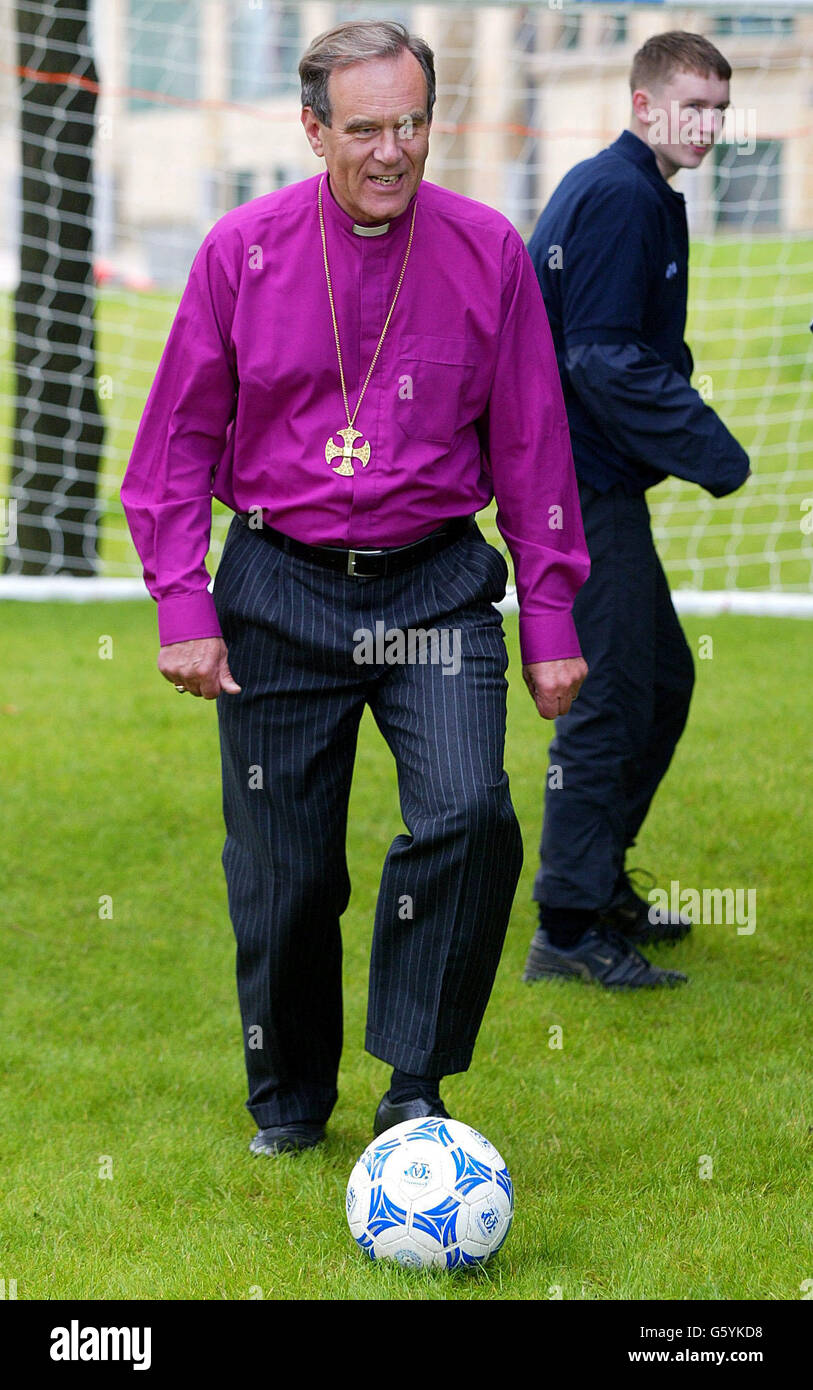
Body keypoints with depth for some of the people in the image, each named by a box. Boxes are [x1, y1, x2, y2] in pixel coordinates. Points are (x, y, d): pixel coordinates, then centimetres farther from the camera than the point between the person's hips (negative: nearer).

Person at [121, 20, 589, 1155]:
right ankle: (288, 1102, 26)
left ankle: (415, 1089, -5)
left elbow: (532, 448, 4)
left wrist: (551, 621, 3)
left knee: (470, 816, -20)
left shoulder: (488, 252, -2)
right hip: (280, 586, 0)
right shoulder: (243, 250, -3)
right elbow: (180, 442, 4)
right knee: (282, 869, 4)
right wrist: (183, 608, -3)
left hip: (436, 583, 0)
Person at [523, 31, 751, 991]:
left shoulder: (641, 195, 18)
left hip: (600, 483, 11)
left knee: (662, 679, 17)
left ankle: (600, 884, 27)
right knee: (610, 696, -8)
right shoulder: (620, 197, -15)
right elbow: (605, 360, -22)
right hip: (583, 481, -11)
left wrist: (689, 430, 7)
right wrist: (712, 453, -20)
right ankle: (570, 929, -4)